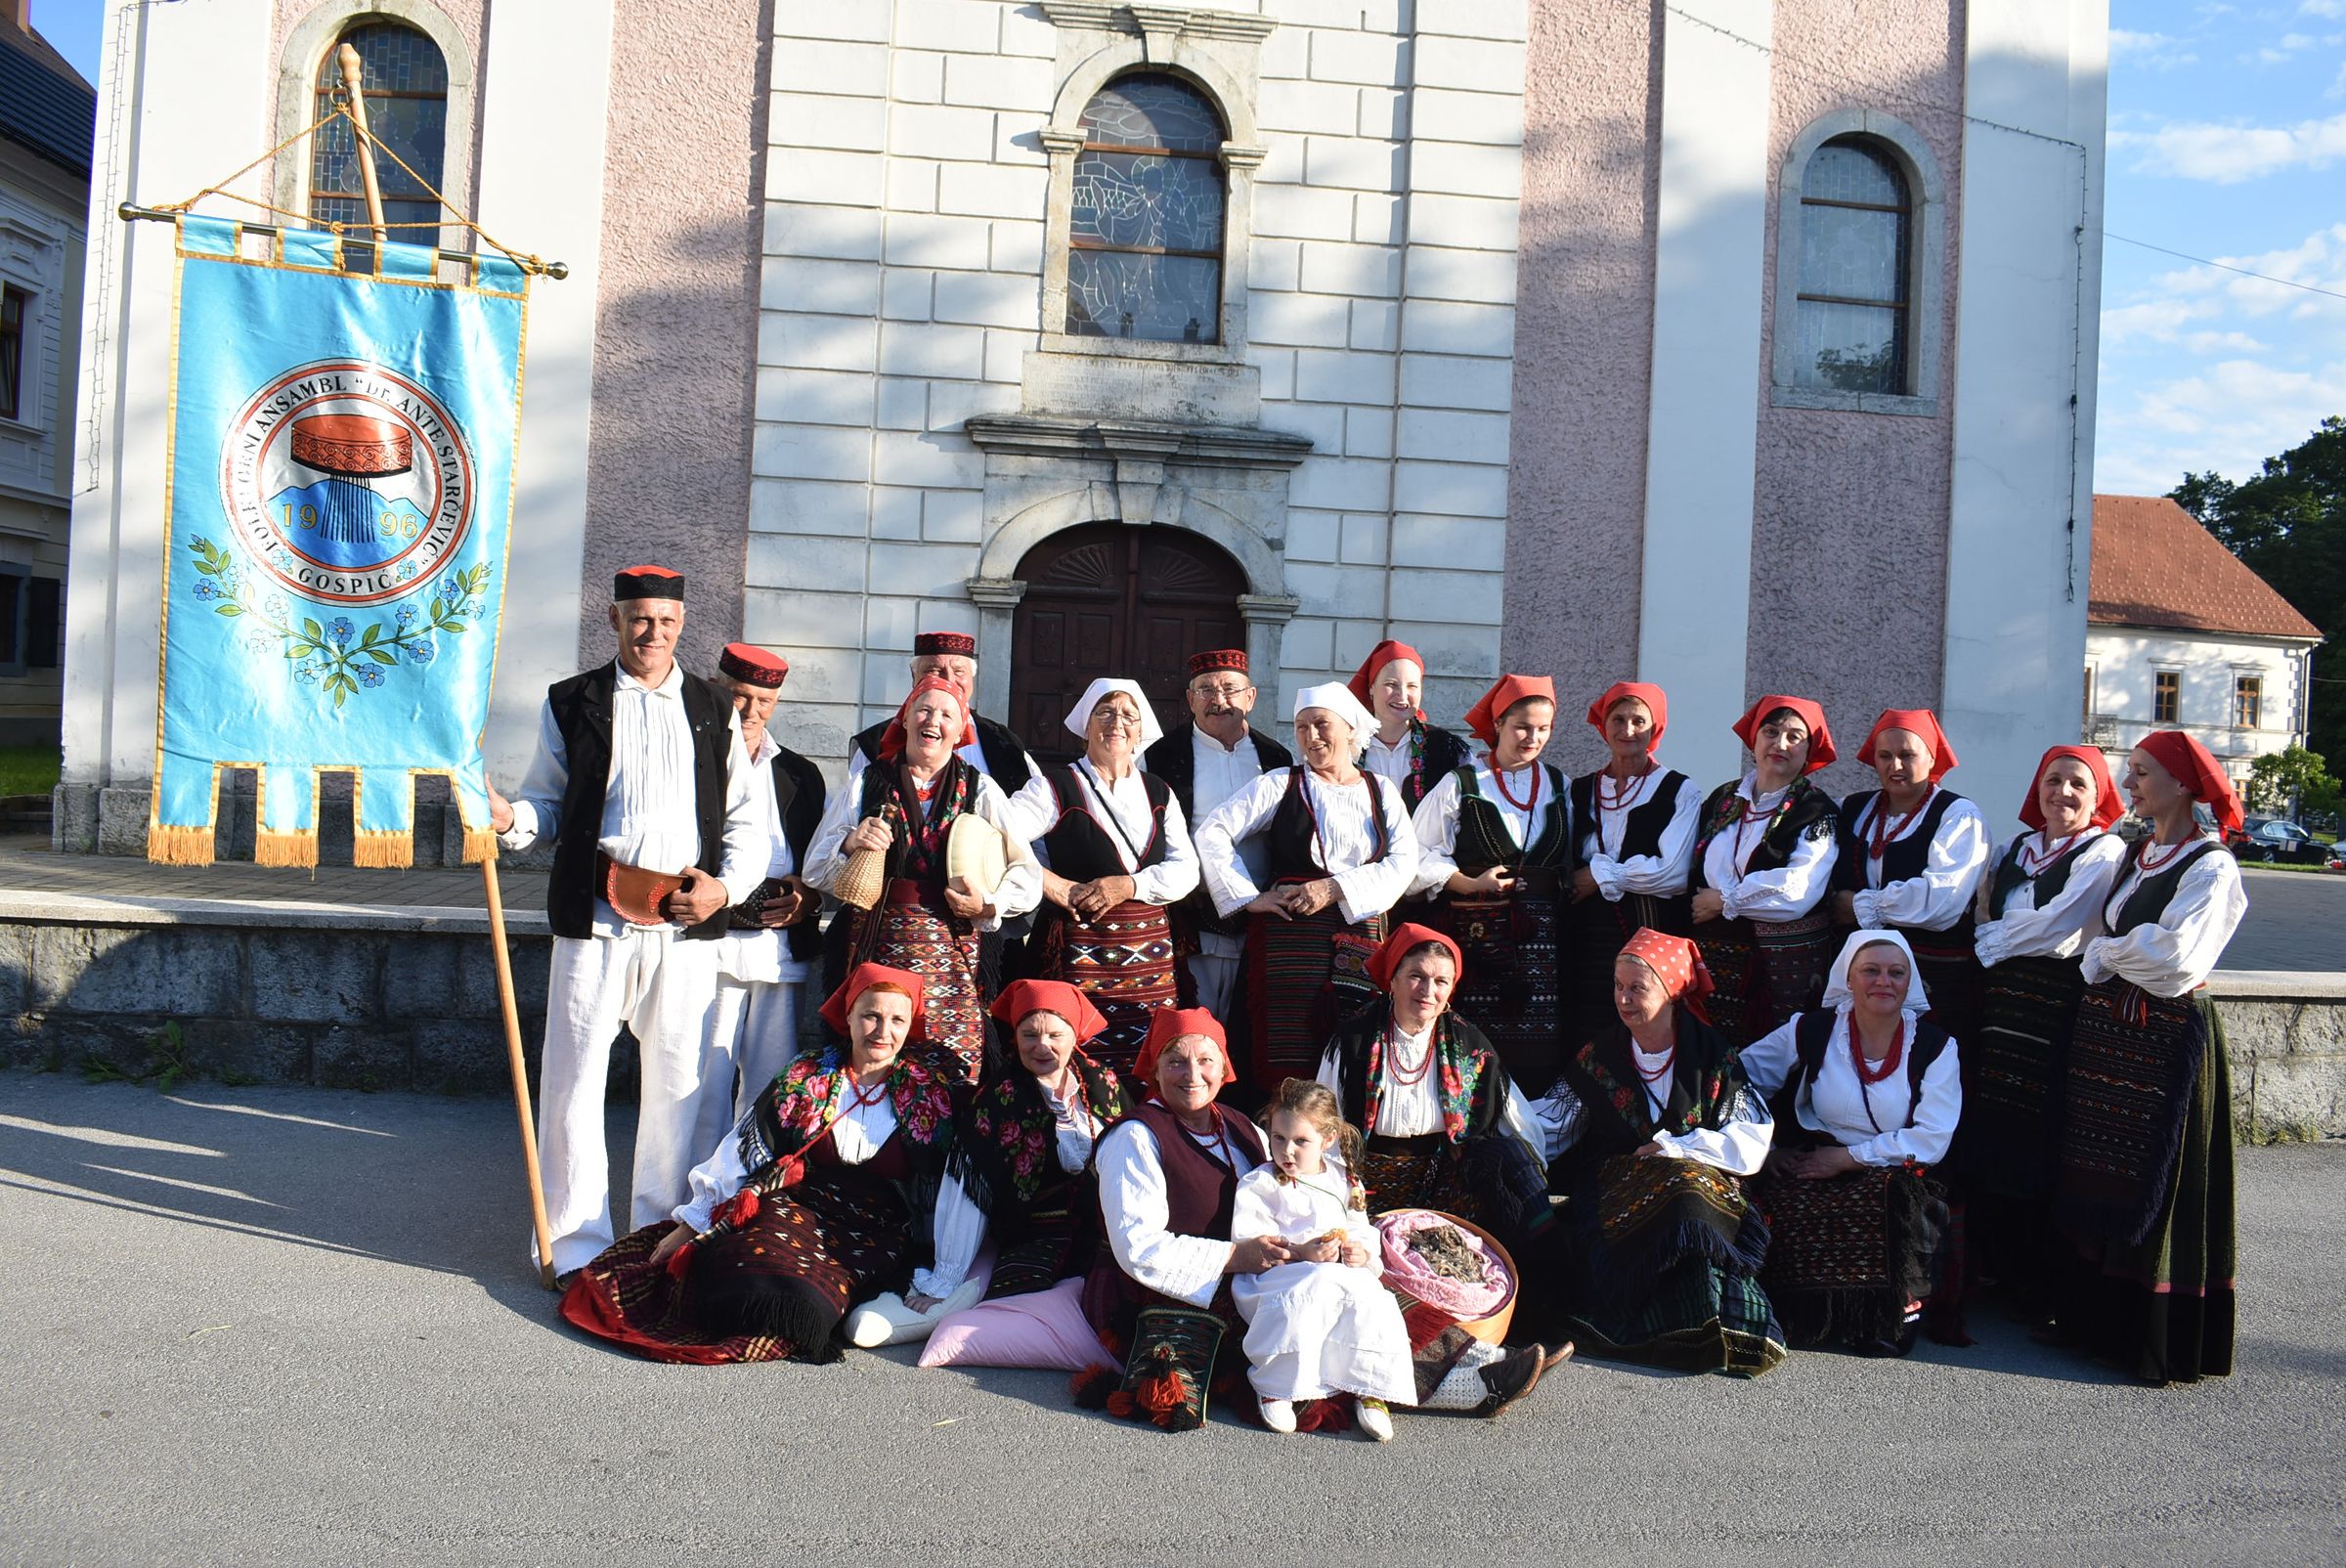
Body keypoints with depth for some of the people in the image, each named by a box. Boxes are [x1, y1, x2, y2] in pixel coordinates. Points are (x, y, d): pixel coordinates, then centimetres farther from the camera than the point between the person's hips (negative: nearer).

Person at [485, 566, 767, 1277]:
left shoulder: (713, 710, 14)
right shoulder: (571, 703, 10)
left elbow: (747, 816, 13)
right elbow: (548, 799, 12)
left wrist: (725, 885, -2)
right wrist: (510, 818, -10)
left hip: (687, 925, 1)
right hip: (595, 918, -1)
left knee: (682, 1082, 5)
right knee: (576, 1078, 0)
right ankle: (576, 1241, 13)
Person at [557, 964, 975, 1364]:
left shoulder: (932, 1095, 2)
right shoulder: (805, 1082, 7)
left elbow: (959, 1196, 0)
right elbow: (741, 1154, 13)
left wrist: (939, 1283, -6)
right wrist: (689, 1225, 13)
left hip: (876, 1238, -2)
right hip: (798, 1209, 2)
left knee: (805, 1301, -33)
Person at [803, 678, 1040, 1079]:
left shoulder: (980, 790, 12)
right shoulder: (864, 784, 13)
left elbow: (1027, 878, 9)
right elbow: (815, 871, 10)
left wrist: (989, 904, -9)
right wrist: (851, 844, -9)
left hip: (952, 954, 0)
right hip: (874, 949, 0)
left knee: (952, 1072, -11)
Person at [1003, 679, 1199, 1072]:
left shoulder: (1159, 794, 16)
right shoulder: (1056, 787, 2)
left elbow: (1186, 869, 6)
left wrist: (1128, 886, -9)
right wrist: (1056, 886, -14)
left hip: (1151, 950, 4)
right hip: (1080, 948, -4)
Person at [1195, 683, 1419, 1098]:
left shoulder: (1381, 791, 13)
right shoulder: (1280, 785, 7)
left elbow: (1404, 859, 1)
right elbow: (1212, 833, 2)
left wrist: (1337, 888, -10)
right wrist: (1248, 896, -5)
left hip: (1362, 934, 2)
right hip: (1290, 935, -2)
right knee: (1287, 1058, -5)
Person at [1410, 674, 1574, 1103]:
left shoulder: (1558, 785, 14)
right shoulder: (1461, 784, 0)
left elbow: (1568, 861, 22)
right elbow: (1420, 852, -2)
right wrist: (1468, 884, -11)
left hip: (1540, 933, 3)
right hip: (1475, 930, -3)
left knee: (1539, 1049, -1)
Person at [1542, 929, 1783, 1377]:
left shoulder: (1712, 1055, 8)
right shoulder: (1598, 1056, 13)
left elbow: (1751, 1140, -1)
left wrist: (1672, 1148, -9)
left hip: (1705, 1179, 0)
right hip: (1616, 1186, 1)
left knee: (1686, 1193, -37)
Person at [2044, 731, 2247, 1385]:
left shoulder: (2211, 867, -10)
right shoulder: (2135, 854, 13)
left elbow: (2174, 955, -20)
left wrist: (2104, 949, -6)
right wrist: (2113, 955, 1)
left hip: (2168, 1035, -8)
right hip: (2105, 1026, 8)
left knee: (2156, 1184, -2)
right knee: (2094, 1178, 11)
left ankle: (2160, 1339, 8)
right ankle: (2093, 1316, 22)